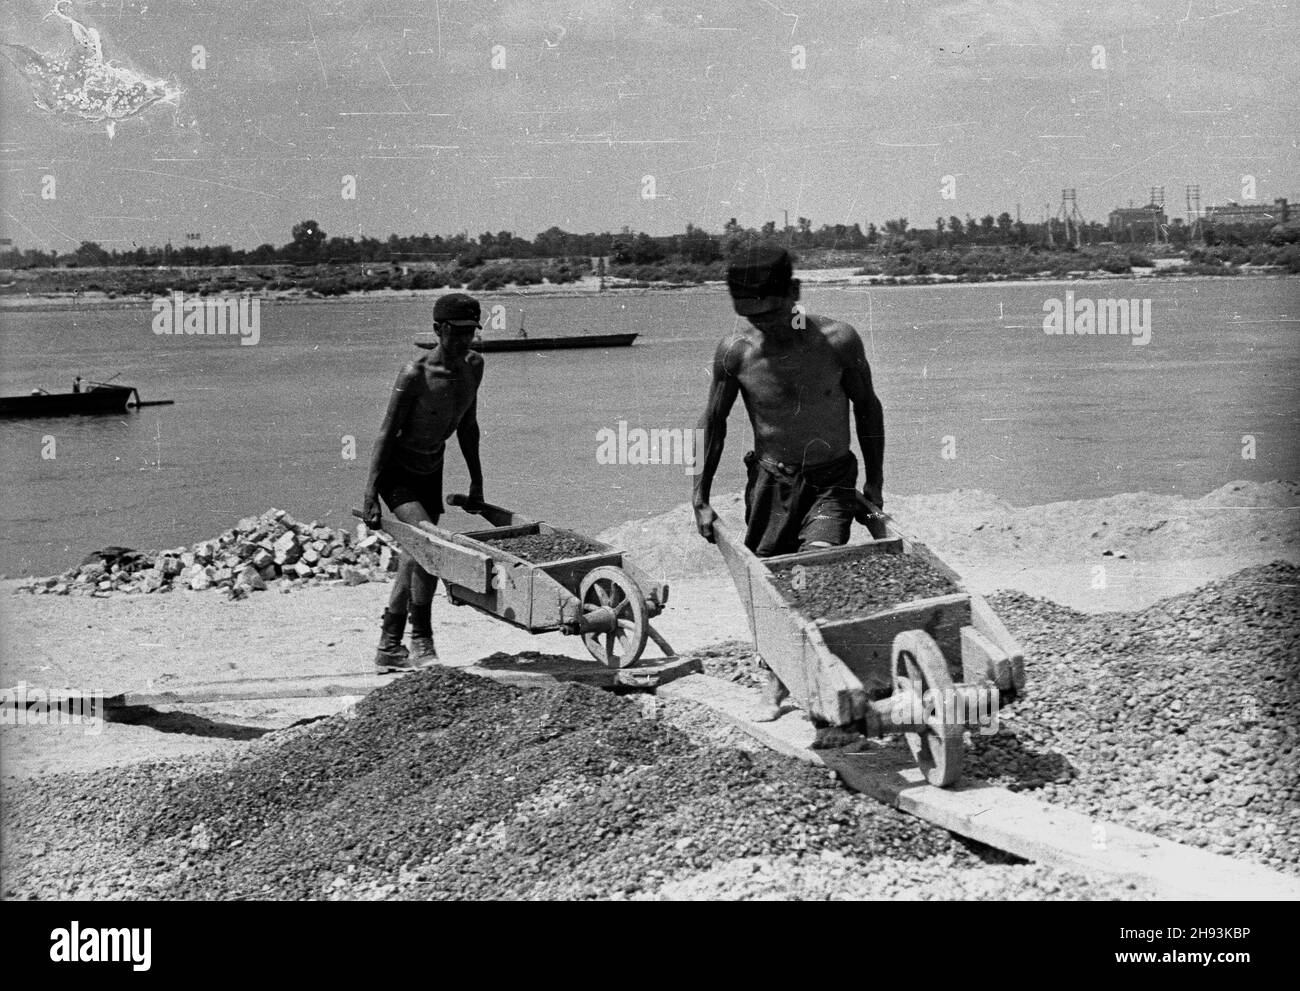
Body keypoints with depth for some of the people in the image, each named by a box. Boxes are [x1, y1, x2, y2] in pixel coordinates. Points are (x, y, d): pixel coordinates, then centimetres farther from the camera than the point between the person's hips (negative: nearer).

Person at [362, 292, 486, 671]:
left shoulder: (474, 365, -5)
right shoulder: (415, 374, -25)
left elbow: (467, 426, 8)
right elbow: (388, 433, -21)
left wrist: (477, 483, 12)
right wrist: (370, 494, -23)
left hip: (431, 470, 7)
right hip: (396, 472, -7)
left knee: (416, 556, 10)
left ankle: (389, 647, 21)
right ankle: (421, 640, -12)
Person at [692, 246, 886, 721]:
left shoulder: (838, 340, -16)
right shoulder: (735, 351, -13)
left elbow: (866, 406, 1)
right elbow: (712, 423, 2)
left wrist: (875, 482, 4)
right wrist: (700, 499, 1)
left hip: (832, 483, -2)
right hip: (770, 482, 2)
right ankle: (774, 683, 31)